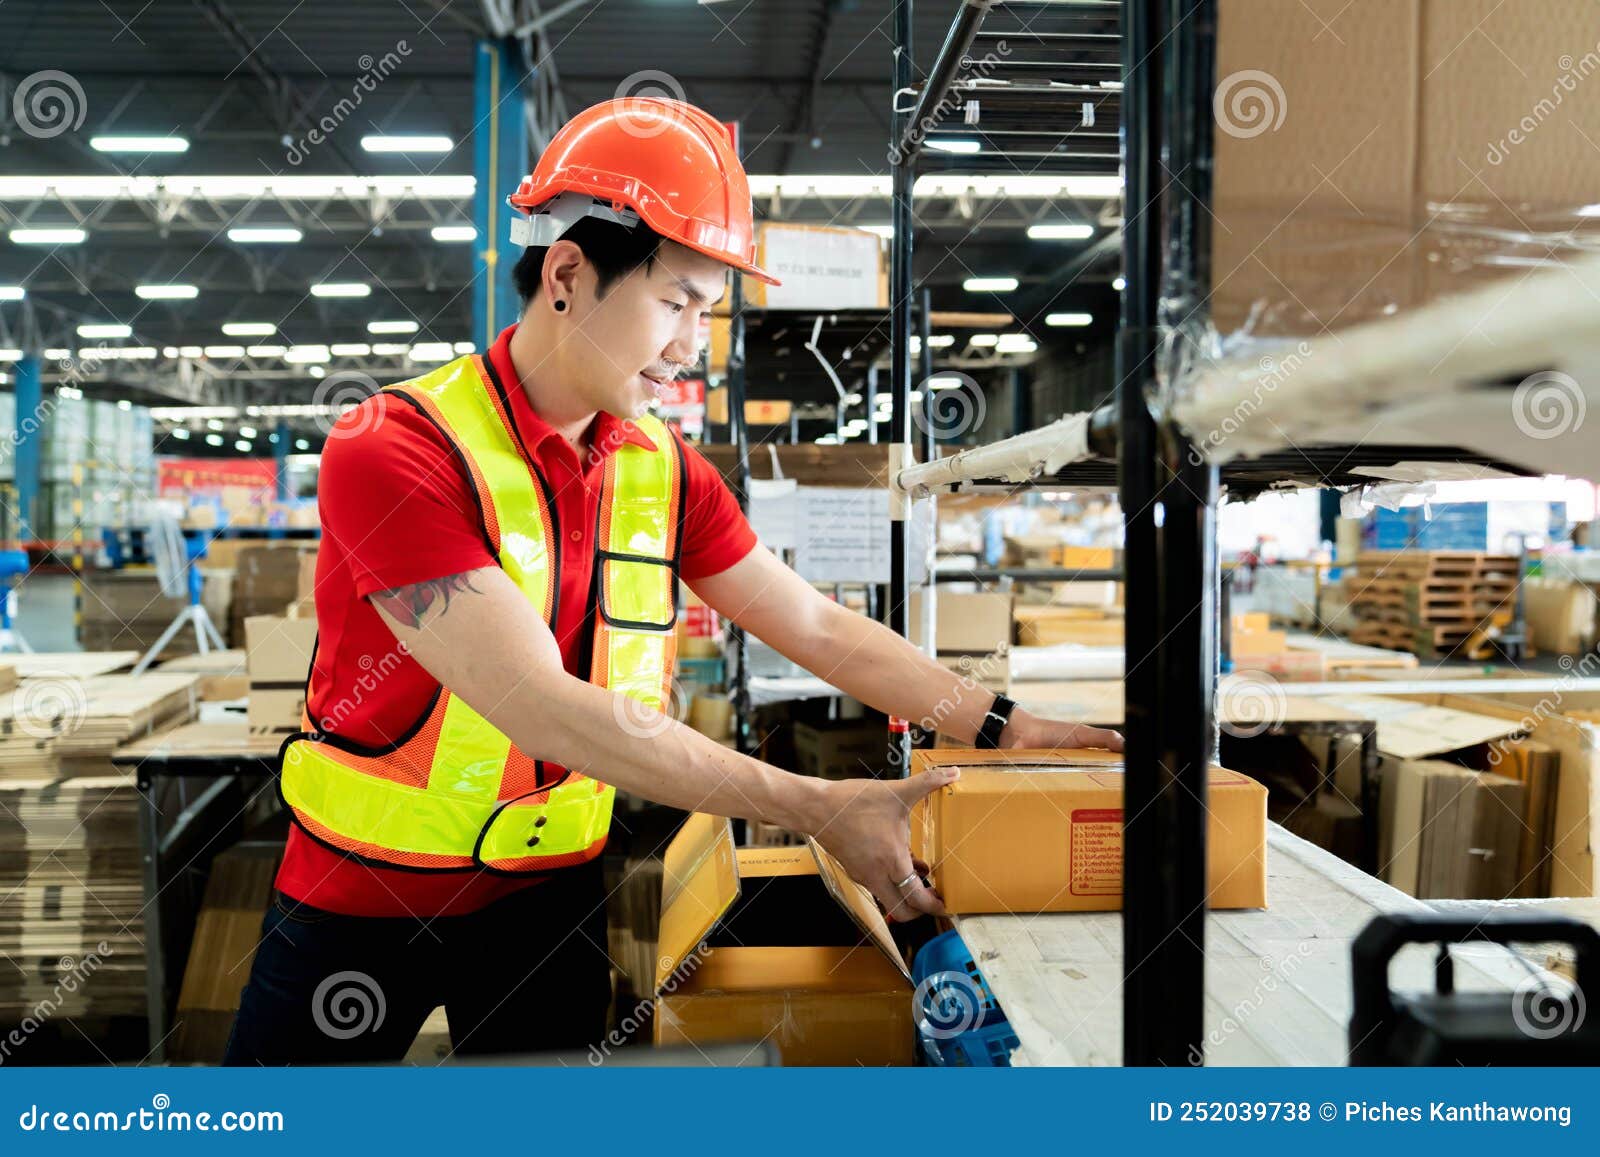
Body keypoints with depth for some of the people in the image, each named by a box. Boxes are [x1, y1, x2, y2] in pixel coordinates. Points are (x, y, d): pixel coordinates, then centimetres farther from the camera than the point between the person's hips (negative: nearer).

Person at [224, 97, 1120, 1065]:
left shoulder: (665, 470, -3)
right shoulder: (395, 452, -23)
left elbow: (820, 629, 4)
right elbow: (545, 709, -30)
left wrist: (1003, 727, -5)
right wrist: (817, 808, -30)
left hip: (552, 886, 4)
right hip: (361, 892, -4)